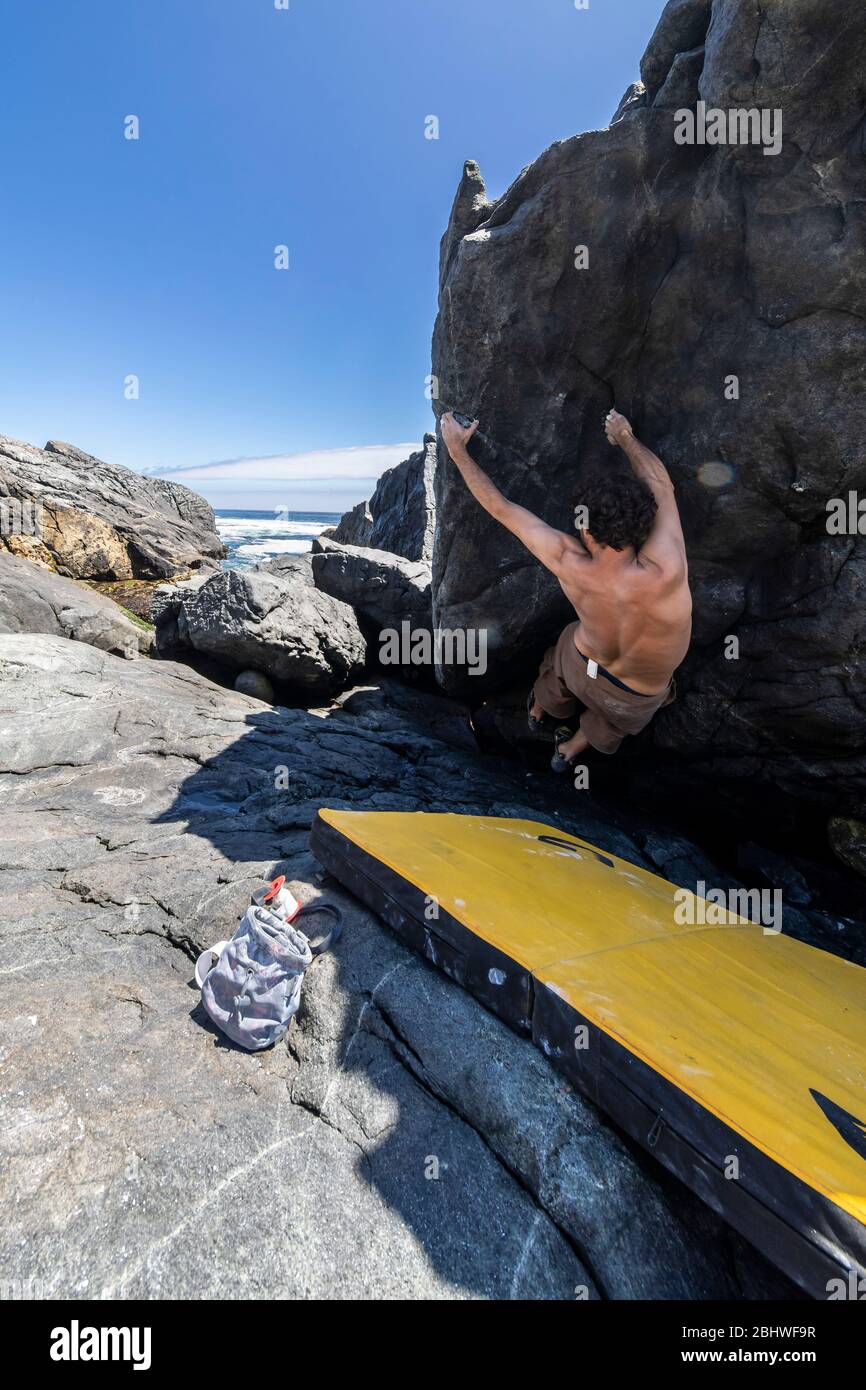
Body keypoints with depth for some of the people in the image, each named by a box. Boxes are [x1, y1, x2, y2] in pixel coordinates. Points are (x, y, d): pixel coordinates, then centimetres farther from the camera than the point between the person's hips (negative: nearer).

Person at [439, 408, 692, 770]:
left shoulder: (570, 564, -35)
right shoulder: (665, 574, -42)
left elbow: (500, 506, -23)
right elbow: (660, 485, -22)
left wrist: (457, 449, -9)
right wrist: (625, 436, -4)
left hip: (582, 665, 2)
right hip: (636, 699, -2)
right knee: (611, 720, 35)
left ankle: (538, 711, 71)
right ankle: (570, 751, 63)